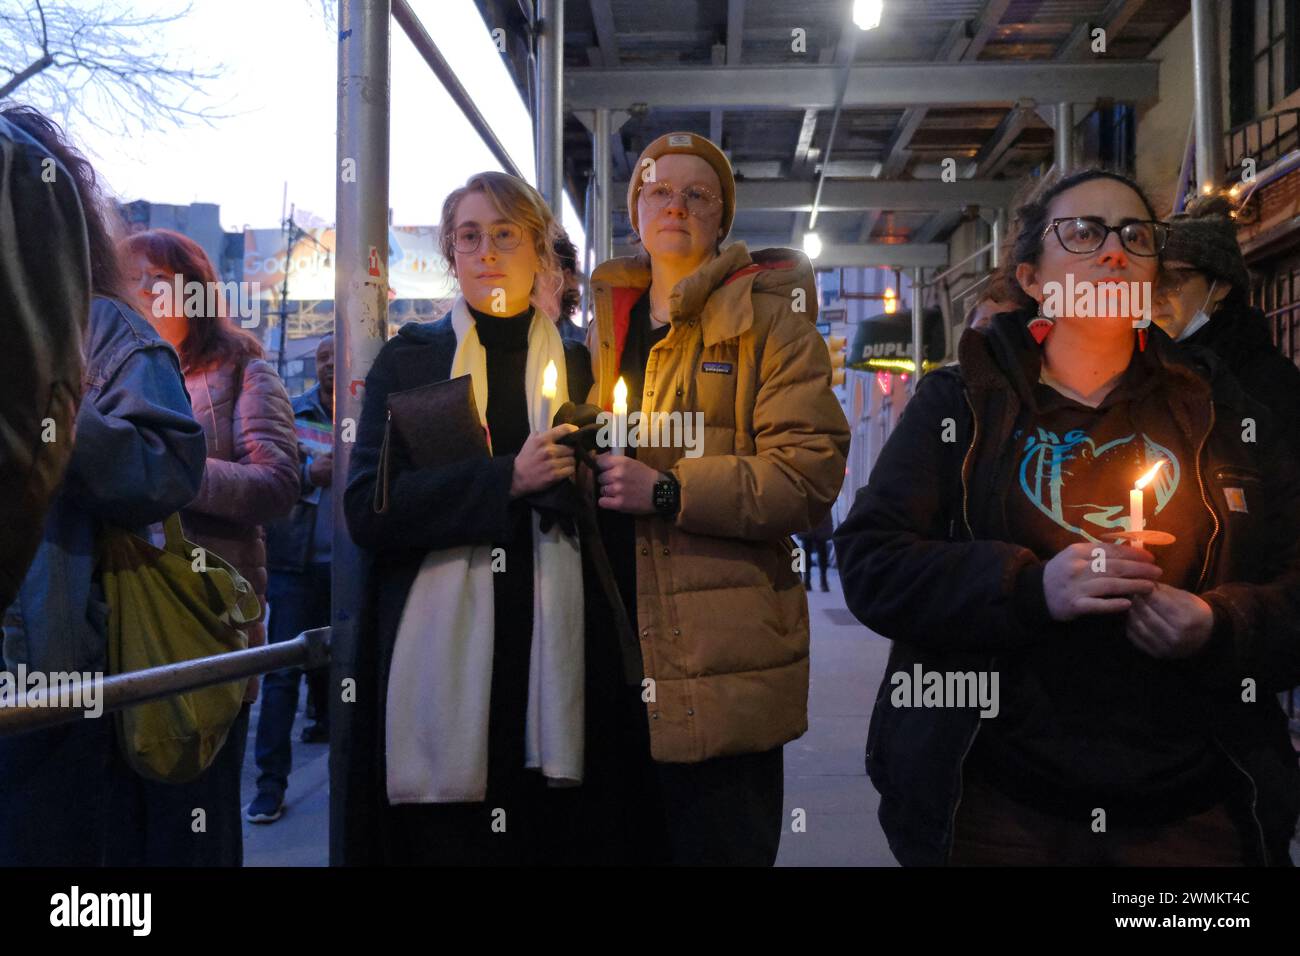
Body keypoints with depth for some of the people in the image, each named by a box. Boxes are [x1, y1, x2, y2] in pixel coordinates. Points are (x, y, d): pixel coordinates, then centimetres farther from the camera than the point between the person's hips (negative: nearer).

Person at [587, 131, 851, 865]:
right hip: (616, 652, 6)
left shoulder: (766, 318, -2)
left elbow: (811, 472, -13)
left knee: (721, 844, 3)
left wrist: (667, 490, -20)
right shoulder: (608, 321, 17)